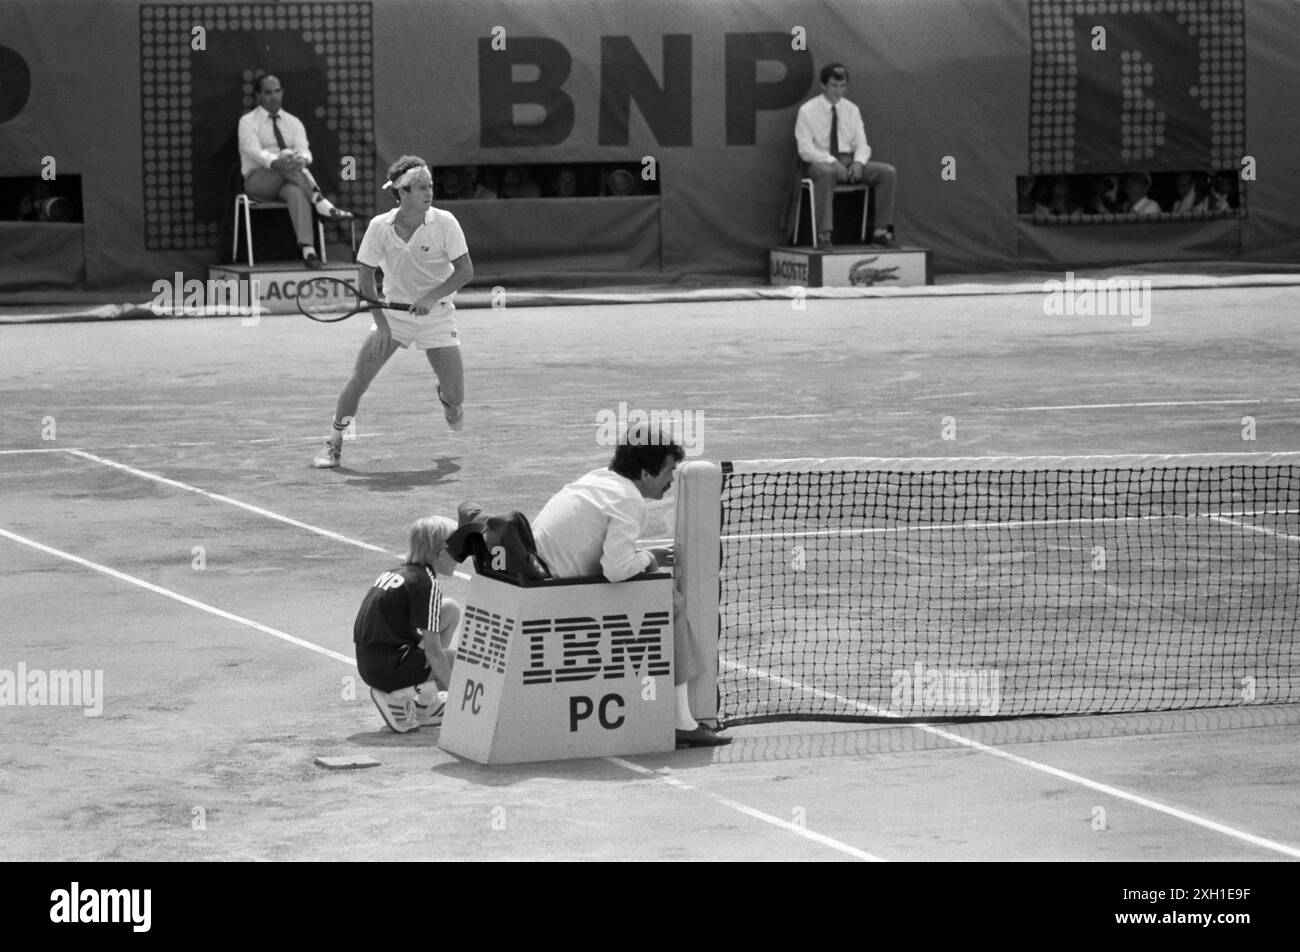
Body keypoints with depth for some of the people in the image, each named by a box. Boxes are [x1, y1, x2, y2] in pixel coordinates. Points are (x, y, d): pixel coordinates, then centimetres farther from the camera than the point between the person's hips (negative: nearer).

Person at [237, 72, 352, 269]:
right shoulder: (248, 121, 5)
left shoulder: (292, 122, 17)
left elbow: (304, 150, -1)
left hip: (289, 181, 2)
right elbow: (253, 151, -14)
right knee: (287, 155, -34)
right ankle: (322, 205, -42)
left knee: (296, 191, -37)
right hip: (258, 180, -2)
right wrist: (276, 162, -35)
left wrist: (302, 159, -28)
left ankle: (308, 251, -51)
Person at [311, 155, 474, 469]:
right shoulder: (379, 227, -13)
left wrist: (431, 296, -24)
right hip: (393, 311, 1)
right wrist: (381, 322, -15)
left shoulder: (444, 223, -15)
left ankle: (446, 398, 34)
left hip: (436, 311, -1)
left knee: (455, 396, -5)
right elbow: (366, 278, -6)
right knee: (359, 377, -12)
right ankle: (333, 445, 2)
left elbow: (465, 271, -11)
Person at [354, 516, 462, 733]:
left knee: (451, 610, 19)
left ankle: (426, 702, 14)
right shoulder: (427, 584, -12)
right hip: (390, 670, -9)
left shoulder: (395, 572, 15)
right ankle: (397, 697, -5)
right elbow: (433, 652, -15)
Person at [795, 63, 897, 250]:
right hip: (821, 163, -5)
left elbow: (862, 144, 9)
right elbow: (805, 149, -10)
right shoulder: (807, 111, -3)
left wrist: (858, 162, -14)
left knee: (888, 172, -18)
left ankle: (881, 231, -16)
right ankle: (824, 235, -41)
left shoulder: (852, 110, 11)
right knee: (826, 172, -42)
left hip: (850, 162, 5)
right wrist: (832, 162, -24)